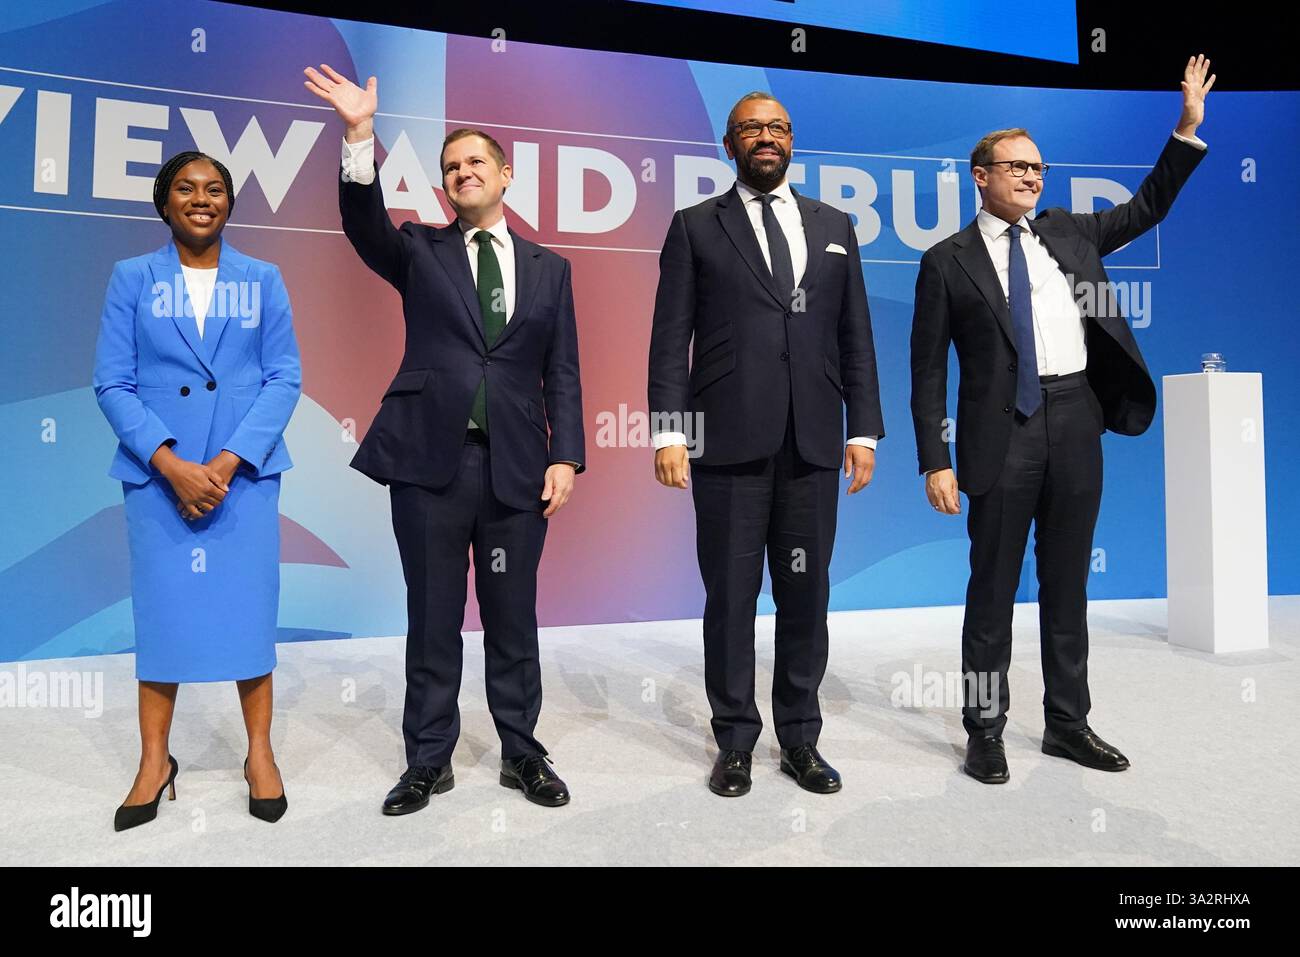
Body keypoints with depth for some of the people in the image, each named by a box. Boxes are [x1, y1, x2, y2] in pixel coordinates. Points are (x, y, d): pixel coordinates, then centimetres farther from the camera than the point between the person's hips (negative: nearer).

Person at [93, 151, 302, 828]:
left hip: (245, 471, 0)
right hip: (156, 472, 0)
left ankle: (259, 752, 16)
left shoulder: (263, 280, 6)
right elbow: (112, 382, 0)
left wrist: (228, 462, -11)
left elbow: (285, 378, 0)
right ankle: (155, 761, 20)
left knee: (248, 607, 2)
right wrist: (171, 463, -13)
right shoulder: (132, 278, 6)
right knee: (161, 609, 5)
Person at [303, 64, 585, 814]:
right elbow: (365, 225, -10)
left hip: (517, 465, 1)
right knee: (433, 619, 8)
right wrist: (361, 135, -23)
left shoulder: (548, 268, 12)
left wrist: (565, 457, -3)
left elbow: (563, 373, 7)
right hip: (430, 459, 0)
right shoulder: (420, 252, 11)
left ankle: (523, 754, 26)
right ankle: (429, 761, 23)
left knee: (513, 619, 9)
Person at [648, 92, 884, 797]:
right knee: (731, 595, 5)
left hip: (813, 443, 3)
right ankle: (735, 741, 20)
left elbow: (855, 337, 13)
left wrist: (864, 430, 5)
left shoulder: (833, 226, 16)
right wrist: (669, 432, -8)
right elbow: (671, 338, 1)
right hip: (728, 442, -2)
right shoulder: (696, 227, 8)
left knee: (806, 593, 9)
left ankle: (800, 738, 24)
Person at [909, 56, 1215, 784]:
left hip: (1076, 421, 5)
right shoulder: (949, 260, -1)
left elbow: (1146, 210, 25)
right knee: (994, 586, 3)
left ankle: (1068, 723, 26)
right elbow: (929, 367, -4)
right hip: (1004, 430, -4)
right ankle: (985, 730, 17)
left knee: (1068, 583, 12)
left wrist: (1189, 129, 13)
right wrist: (936, 461, -10)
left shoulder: (1067, 233, 13)